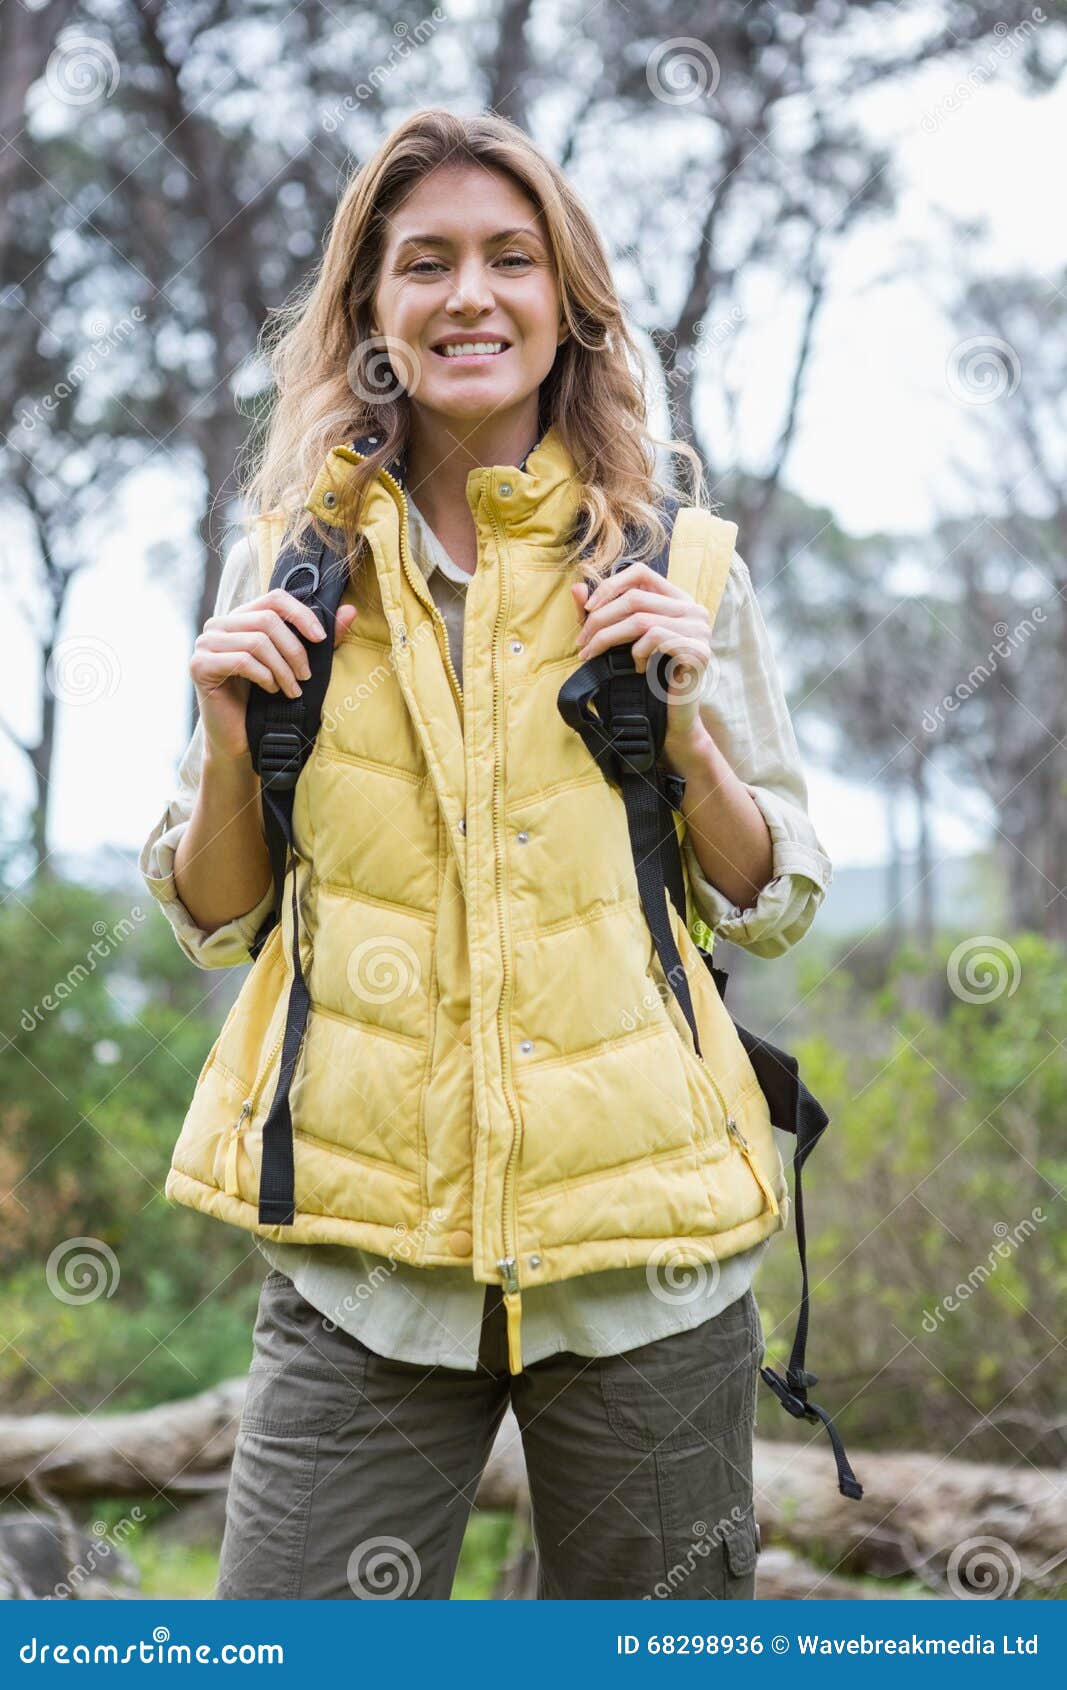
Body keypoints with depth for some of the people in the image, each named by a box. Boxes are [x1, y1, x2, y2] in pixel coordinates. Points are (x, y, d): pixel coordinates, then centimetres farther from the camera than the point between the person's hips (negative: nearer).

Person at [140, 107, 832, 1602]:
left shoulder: (674, 560, 4)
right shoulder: (292, 565, 5)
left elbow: (776, 908, 8)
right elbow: (212, 922, 11)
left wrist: (685, 732, -8)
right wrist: (231, 749, -7)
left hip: (644, 1249, 0)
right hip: (364, 1249, 0)